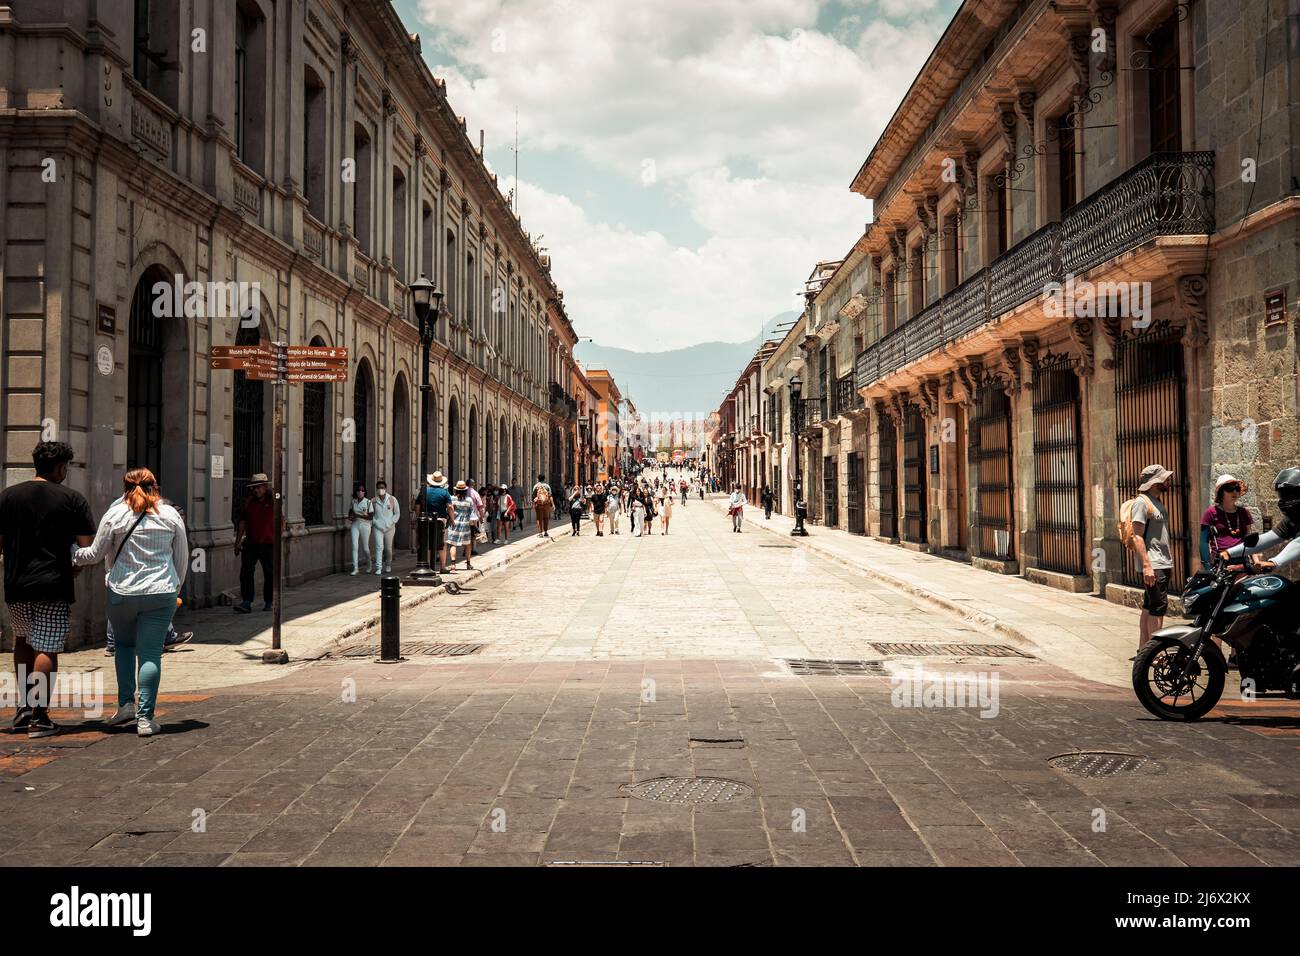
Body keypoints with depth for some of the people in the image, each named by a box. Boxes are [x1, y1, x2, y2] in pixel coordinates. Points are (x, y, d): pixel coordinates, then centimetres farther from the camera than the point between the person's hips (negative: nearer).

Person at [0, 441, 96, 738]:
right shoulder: (72, 499, -4)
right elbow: (88, 547, -7)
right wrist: (72, 572, 9)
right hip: (54, 586, -3)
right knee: (46, 650, 0)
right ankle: (39, 717, -2)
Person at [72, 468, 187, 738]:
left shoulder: (115, 514, 0)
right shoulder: (170, 515, 4)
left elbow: (95, 553, 5)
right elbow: (183, 557, 10)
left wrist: (75, 557, 26)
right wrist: (176, 588, 23)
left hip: (122, 593, 0)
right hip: (160, 594, 0)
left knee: (124, 645, 22)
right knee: (150, 653, 0)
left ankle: (126, 704, 15)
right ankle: (145, 717, -2)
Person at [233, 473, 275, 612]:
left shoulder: (273, 503, -1)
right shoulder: (249, 503, 10)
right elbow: (243, 522, 15)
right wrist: (238, 542, 11)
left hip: (268, 544, -3)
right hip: (250, 543, 3)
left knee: (269, 574, 5)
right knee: (246, 572, -8)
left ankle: (268, 602, 18)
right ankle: (246, 602, -8)